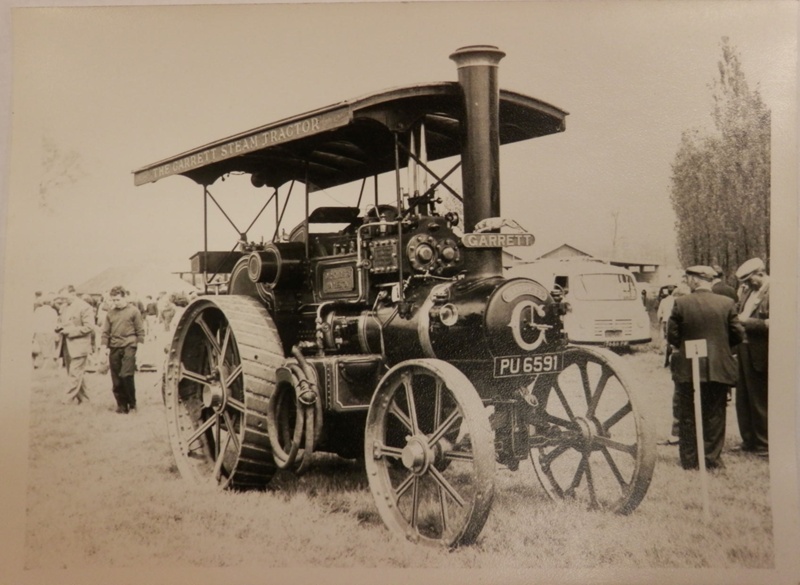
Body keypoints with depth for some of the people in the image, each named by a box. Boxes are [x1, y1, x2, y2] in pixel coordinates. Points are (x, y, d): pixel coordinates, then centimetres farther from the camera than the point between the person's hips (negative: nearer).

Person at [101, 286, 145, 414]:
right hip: (114, 348, 4)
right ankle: (122, 405, 14)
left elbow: (140, 331, 1)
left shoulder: (133, 311, 0)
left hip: (129, 347, -4)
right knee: (116, 380, 4)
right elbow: (106, 332, 14)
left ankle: (132, 404, -1)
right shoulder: (110, 313, 11)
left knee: (126, 375, -16)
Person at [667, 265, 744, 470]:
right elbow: (738, 335, -2)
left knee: (688, 417, 10)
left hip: (687, 369, -1)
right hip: (719, 368, 1)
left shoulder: (681, 303, -10)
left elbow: (672, 337, -7)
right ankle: (712, 458, 12)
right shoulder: (727, 303, -5)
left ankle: (689, 459, 14)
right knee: (714, 416, 10)